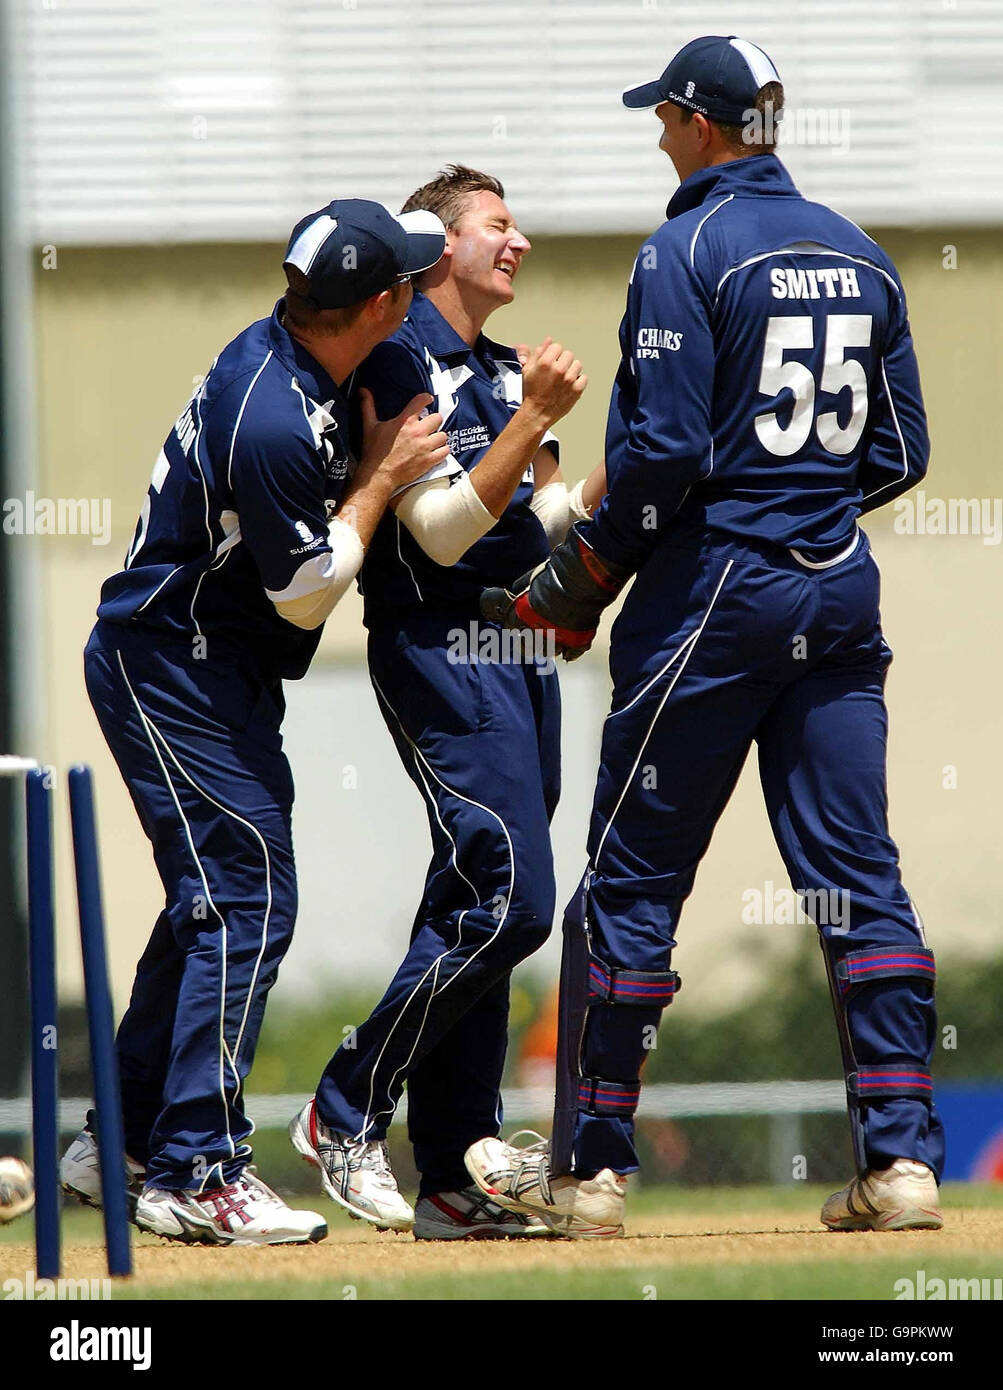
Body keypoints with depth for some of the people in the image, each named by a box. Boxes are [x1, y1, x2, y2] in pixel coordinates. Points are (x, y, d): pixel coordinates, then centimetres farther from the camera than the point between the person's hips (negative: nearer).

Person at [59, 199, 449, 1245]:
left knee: (216, 898, 17)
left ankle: (120, 1145, 24)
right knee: (248, 898, -11)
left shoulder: (280, 352, 2)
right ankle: (195, 1173, -10)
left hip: (217, 674, 11)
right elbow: (306, 594, -20)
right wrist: (382, 474, -11)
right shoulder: (273, 423, -28)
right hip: (175, 672, -11)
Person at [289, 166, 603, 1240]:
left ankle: (453, 1181, 8)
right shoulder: (398, 360, -9)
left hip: (520, 650, 9)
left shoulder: (505, 370, 18)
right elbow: (442, 529, -17)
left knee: (477, 907, 7)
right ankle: (347, 1113, -6)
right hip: (440, 654, -9)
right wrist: (534, 419, -22)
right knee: (509, 899, -17)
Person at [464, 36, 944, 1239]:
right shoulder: (858, 255, 11)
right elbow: (899, 454, 12)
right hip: (839, 590, 6)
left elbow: (663, 449, -16)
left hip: (714, 592, -6)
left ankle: (591, 1167, 7)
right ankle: (901, 1156, -2)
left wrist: (581, 576, -4)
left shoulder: (688, 249, -10)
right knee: (856, 872, 5)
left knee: (631, 878, 2)